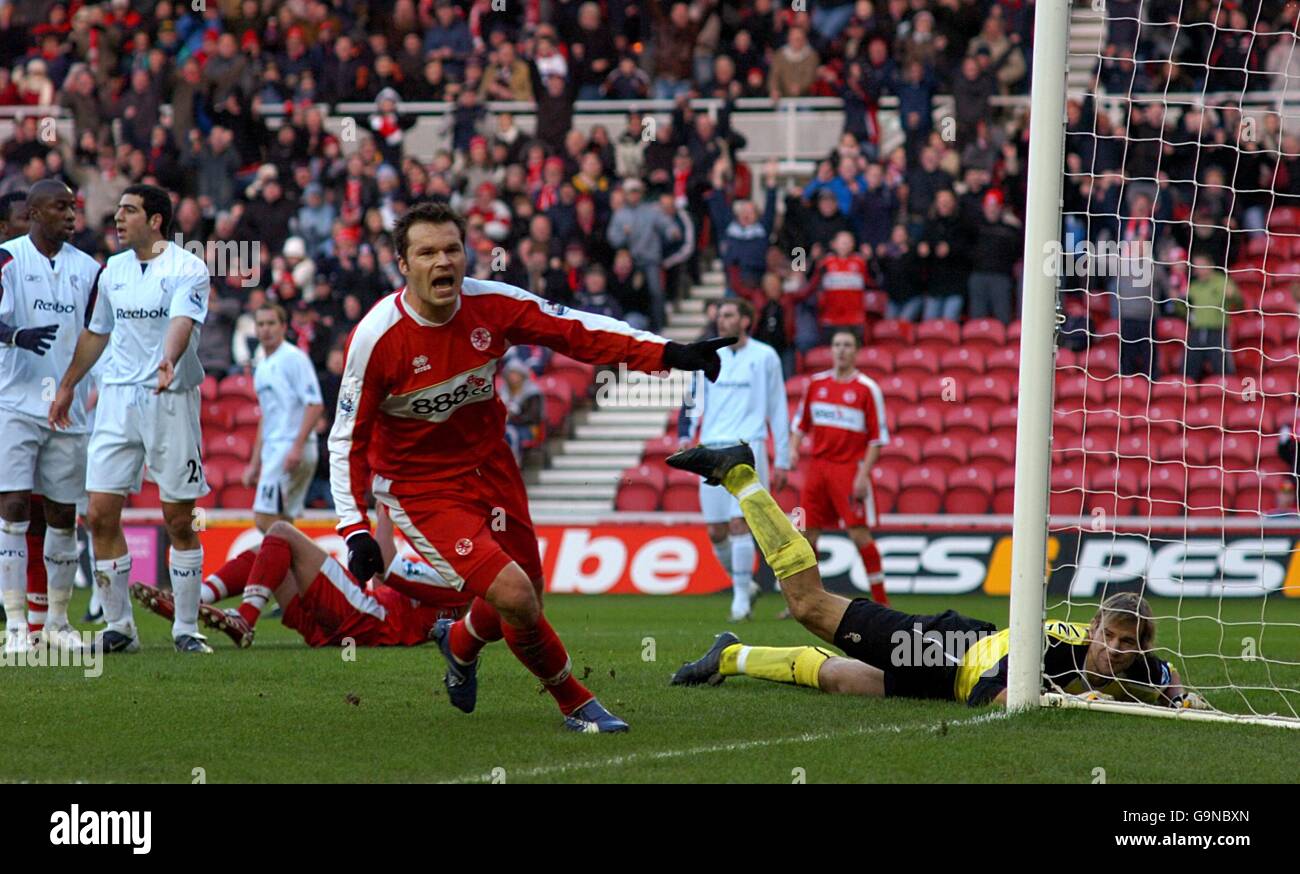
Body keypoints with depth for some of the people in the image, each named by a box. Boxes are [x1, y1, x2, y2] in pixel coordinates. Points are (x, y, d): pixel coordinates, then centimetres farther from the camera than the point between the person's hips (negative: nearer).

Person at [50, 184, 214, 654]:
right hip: (117, 398, 5)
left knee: (179, 519, -1)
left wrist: (168, 361, -43)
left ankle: (186, 628, 10)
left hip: (171, 399, -5)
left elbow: (182, 321, -24)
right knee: (101, 513, -3)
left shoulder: (188, 269, -7)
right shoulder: (113, 270, 12)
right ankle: (119, 627, 7)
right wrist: (67, 386, 30)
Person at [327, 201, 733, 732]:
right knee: (513, 596, -19)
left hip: (489, 463, 5)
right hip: (419, 485, -5)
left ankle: (460, 645, 47)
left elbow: (577, 332, -7)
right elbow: (348, 439, -14)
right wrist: (355, 530, -21)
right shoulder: (377, 338, -23)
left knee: (525, 595, 11)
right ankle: (576, 704, 5)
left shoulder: (491, 305, -14)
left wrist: (668, 354, -18)